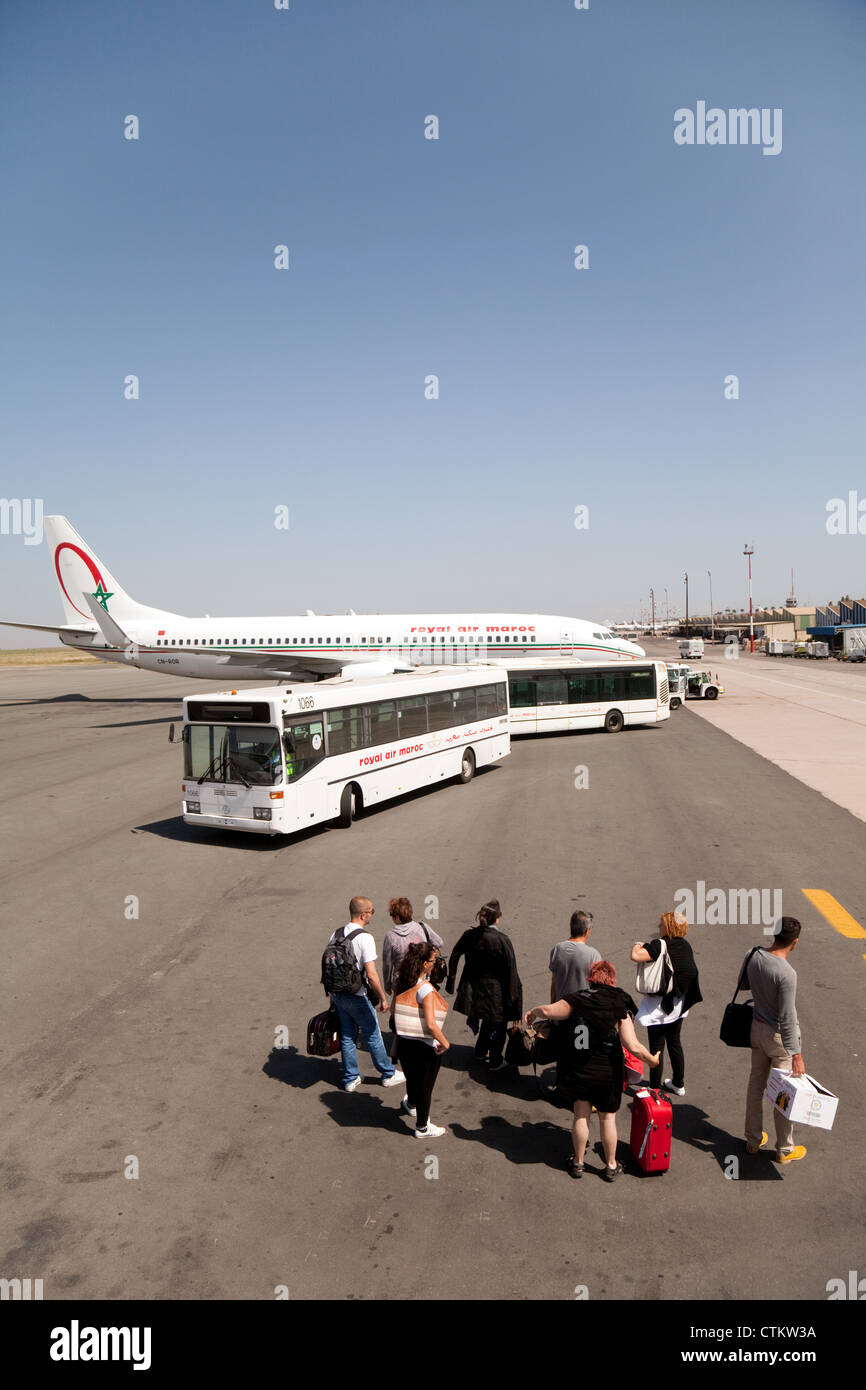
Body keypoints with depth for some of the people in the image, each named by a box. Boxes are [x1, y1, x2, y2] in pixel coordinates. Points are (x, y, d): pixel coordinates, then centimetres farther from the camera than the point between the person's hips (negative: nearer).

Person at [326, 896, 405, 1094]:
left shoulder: (336, 934, 1)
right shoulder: (365, 937, -21)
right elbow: (371, 974, -25)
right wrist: (383, 998, -14)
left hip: (337, 994, 6)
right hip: (356, 996, -6)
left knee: (347, 1036, 18)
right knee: (372, 1035, 11)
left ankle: (350, 1079, 28)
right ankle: (388, 1074, 27)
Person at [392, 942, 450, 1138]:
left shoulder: (400, 983, -3)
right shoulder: (425, 989, -24)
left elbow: (394, 1010, 9)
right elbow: (431, 1024, -28)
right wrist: (444, 1043, -15)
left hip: (403, 1042, 6)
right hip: (425, 1046, -6)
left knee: (412, 1078, 32)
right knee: (425, 1086, 14)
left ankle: (411, 1104, 58)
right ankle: (422, 1128, 31)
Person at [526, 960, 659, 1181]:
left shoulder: (578, 1000, -9)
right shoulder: (620, 1008, -12)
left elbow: (548, 1010, -19)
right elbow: (633, 1046, -18)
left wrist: (533, 1012, 3)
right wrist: (652, 1059, 0)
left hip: (577, 1071, 1)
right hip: (607, 1074, -1)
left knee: (581, 1116, 16)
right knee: (607, 1118, 16)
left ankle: (578, 1163, 30)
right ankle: (611, 1166, 30)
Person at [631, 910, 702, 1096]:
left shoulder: (660, 945, -21)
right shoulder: (685, 946, 0)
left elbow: (636, 956, -34)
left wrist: (638, 945, -10)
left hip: (659, 1006, -7)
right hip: (679, 1004, 7)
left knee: (657, 1047, 2)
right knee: (674, 1042, 22)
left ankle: (654, 1089, 10)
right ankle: (678, 1084, 35)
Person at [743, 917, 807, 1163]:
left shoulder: (754, 956, -9)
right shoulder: (786, 974, -30)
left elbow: (742, 983, 10)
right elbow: (787, 1019, -27)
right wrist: (796, 1055, -21)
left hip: (758, 1027, 7)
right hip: (780, 1035, -7)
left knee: (756, 1084, 20)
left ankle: (753, 1139, 34)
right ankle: (785, 1150, 26)